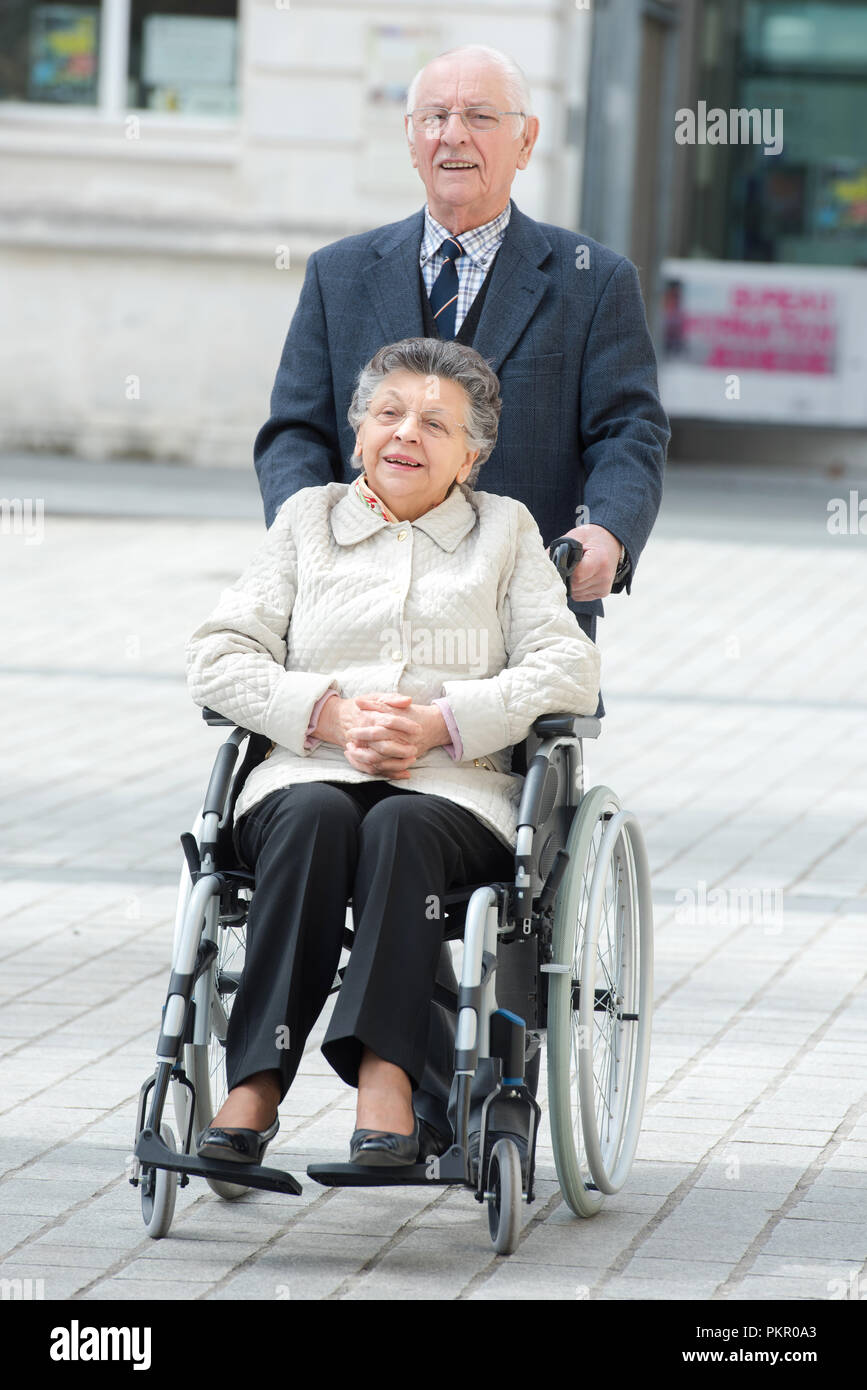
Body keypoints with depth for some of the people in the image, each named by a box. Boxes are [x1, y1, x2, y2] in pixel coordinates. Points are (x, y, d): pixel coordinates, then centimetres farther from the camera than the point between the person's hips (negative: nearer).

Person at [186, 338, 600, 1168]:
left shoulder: (505, 531, 20)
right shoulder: (308, 518, 22)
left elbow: (570, 671, 6)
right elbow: (217, 658, 11)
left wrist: (442, 720, -10)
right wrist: (328, 712, -7)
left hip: (454, 794, -1)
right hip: (309, 774, 1)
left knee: (401, 824, -36)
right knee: (316, 815, -35)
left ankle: (384, 1070, -47)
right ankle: (255, 1083, -43)